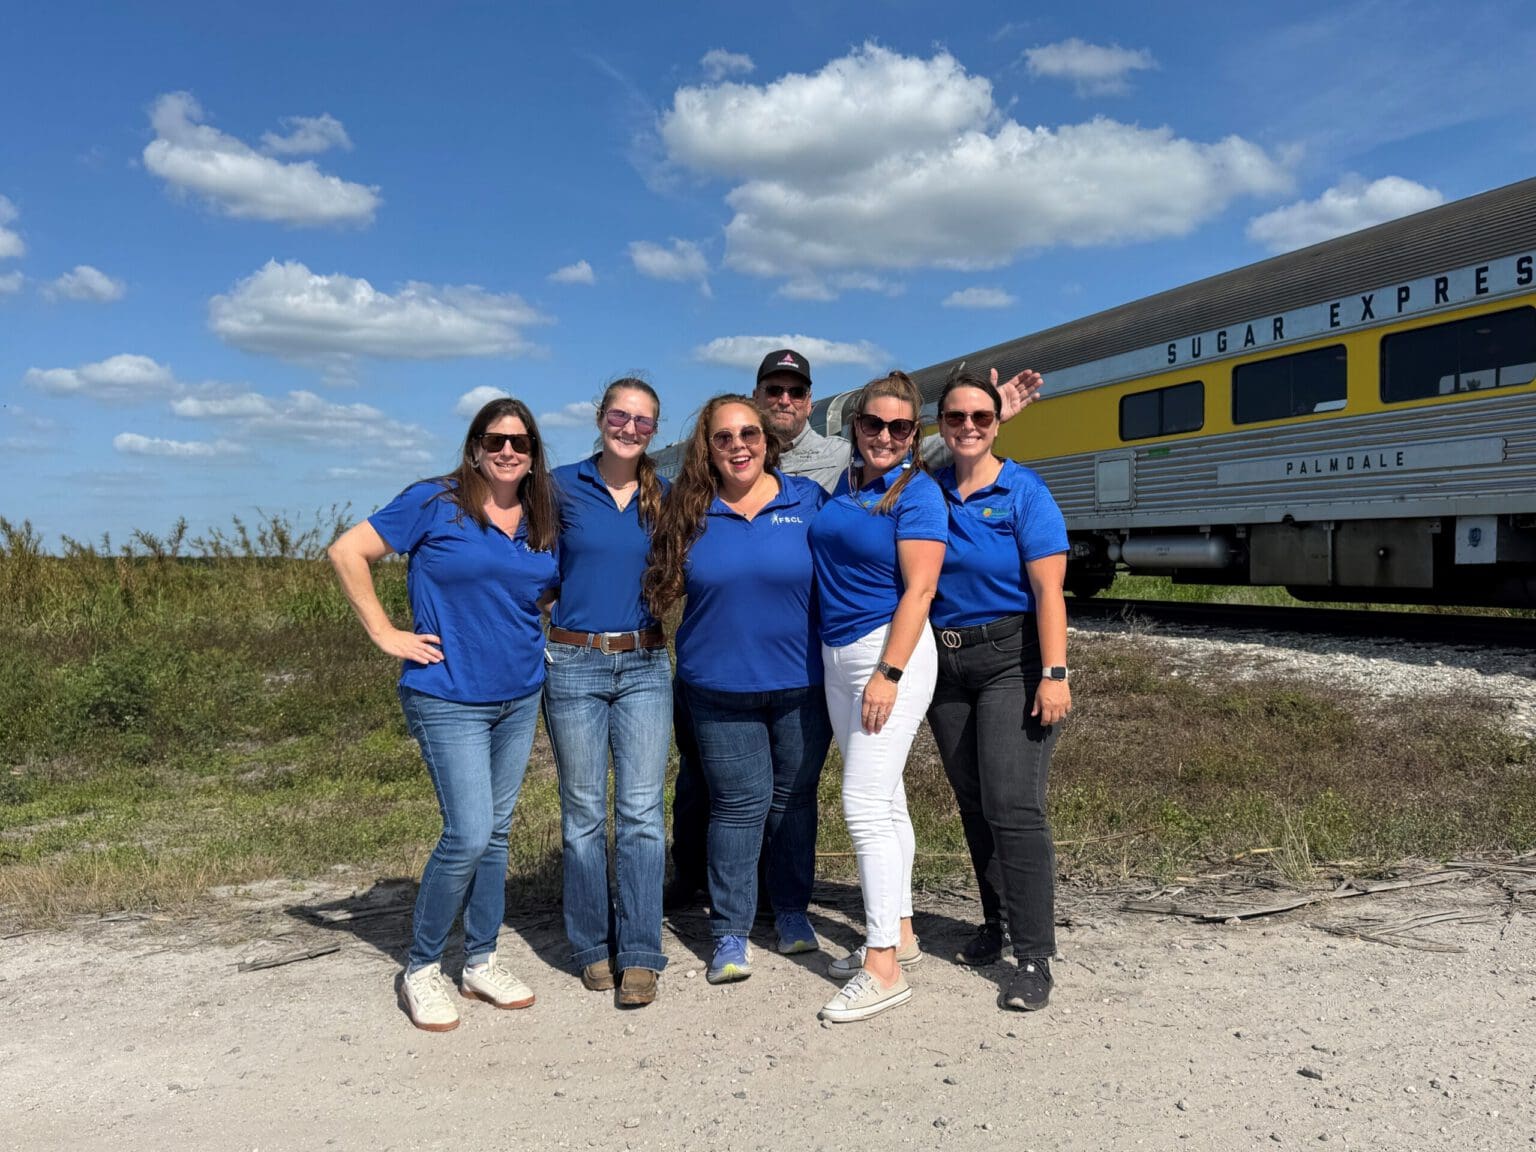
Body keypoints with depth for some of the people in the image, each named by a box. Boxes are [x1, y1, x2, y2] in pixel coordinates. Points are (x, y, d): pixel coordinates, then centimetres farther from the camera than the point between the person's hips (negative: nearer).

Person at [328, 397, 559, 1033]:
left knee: (495, 833, 12)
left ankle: (481, 962, 26)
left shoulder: (542, 523, 7)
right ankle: (421, 968, 10)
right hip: (449, 699, -5)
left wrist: (527, 625, 7)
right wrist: (385, 632, -11)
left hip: (520, 696, 6)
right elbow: (347, 552, -8)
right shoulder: (434, 504, -8)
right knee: (469, 835, -11)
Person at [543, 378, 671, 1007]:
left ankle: (640, 955, 5)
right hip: (574, 665, -1)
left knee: (642, 810, -2)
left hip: (645, 666, 2)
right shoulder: (562, 487, 0)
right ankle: (593, 948, 18)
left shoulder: (664, 497, 7)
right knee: (584, 813, 5)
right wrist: (555, 614, 1)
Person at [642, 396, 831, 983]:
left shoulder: (809, 500, 0)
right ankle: (730, 934, 14)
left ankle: (792, 912, 32)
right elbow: (664, 585, 12)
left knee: (794, 798, 13)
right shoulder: (688, 510, 1)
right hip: (719, 687, -1)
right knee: (741, 802, 1)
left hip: (800, 685, 1)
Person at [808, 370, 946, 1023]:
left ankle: (883, 970, -4)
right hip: (837, 656, 8)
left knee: (865, 806, -10)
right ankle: (899, 933, 26)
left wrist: (889, 674, -21)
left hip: (890, 652, -8)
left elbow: (919, 589, -16)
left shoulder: (917, 493, -10)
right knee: (884, 802, 14)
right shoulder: (847, 484, 11)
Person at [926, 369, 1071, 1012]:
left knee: (1012, 806, -11)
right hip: (945, 663, 5)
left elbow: (1048, 591, -12)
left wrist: (1054, 675, -19)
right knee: (972, 803, 13)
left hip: (1012, 659, -5)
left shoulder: (1024, 493, -6)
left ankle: (1034, 959, -4)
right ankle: (997, 923, 31)